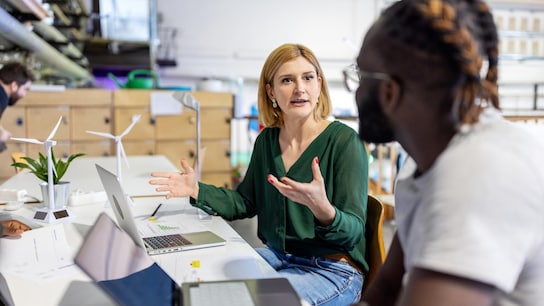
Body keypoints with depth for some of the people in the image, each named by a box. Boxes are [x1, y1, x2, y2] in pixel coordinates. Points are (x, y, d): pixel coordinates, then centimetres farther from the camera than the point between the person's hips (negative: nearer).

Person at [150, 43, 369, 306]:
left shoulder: (344, 141, -15)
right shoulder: (267, 140, 4)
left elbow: (353, 231, -17)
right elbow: (246, 202, 15)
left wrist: (321, 207, -38)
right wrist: (198, 191, 2)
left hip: (332, 269, -5)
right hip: (277, 255, 6)